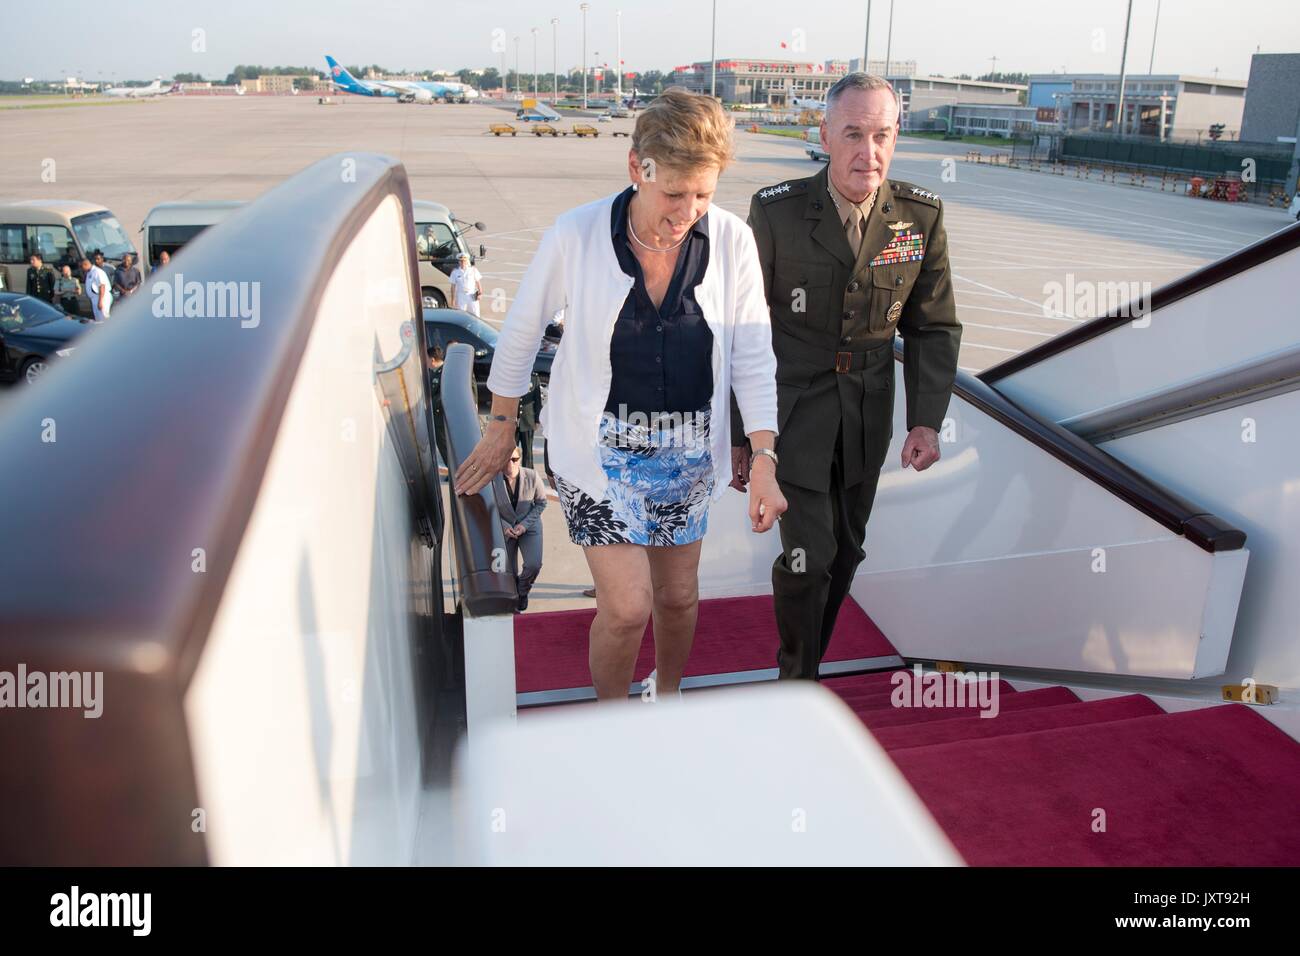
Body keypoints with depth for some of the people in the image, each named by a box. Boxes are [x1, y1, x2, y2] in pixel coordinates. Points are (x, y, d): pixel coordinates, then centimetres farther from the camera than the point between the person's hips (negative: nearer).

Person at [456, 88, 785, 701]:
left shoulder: (732, 241, -10)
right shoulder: (575, 235, -16)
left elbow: (753, 355, -5)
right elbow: (522, 329, -2)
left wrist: (763, 457, -13)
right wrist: (502, 426, 7)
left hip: (687, 450, 3)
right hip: (599, 448, -3)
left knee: (678, 596, 16)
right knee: (627, 606, -6)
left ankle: (668, 699, 47)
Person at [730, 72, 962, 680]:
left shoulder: (921, 215, -7)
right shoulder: (776, 212, -14)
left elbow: (933, 326, 3)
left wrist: (927, 420, -9)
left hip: (868, 416, 4)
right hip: (795, 409, -3)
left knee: (846, 550, 15)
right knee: (809, 554, -8)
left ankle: (809, 656, 39)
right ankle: (797, 675, 17)